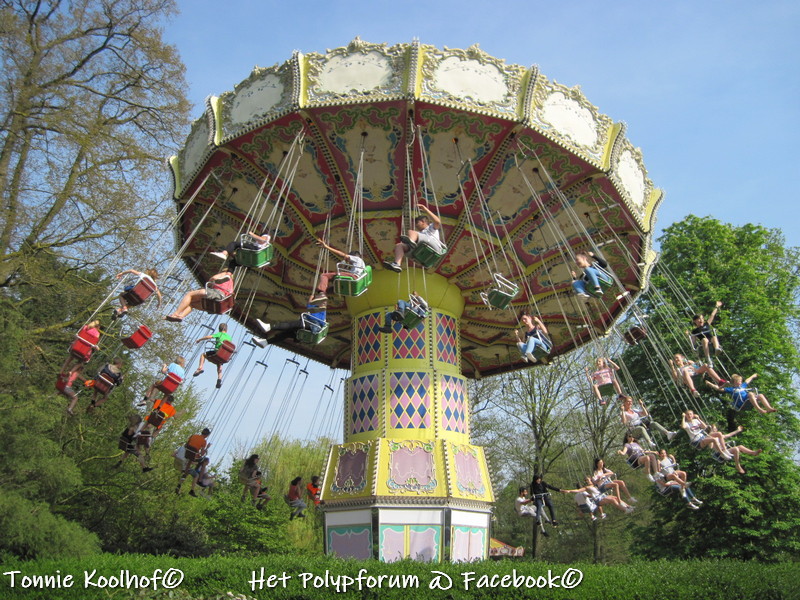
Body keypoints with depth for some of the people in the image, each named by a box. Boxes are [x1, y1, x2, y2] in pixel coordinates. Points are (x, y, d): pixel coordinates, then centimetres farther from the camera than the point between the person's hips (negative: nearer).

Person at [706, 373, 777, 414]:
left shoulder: (742, 386, 33)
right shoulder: (731, 389, 14)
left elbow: (747, 380, 51)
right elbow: (719, 388, 6)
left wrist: (753, 376, 66)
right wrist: (710, 384, -2)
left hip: (749, 401, 7)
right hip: (741, 405, -7)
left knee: (760, 395, -13)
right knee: (751, 394, -32)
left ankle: (769, 408, -34)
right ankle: (759, 409, -50)